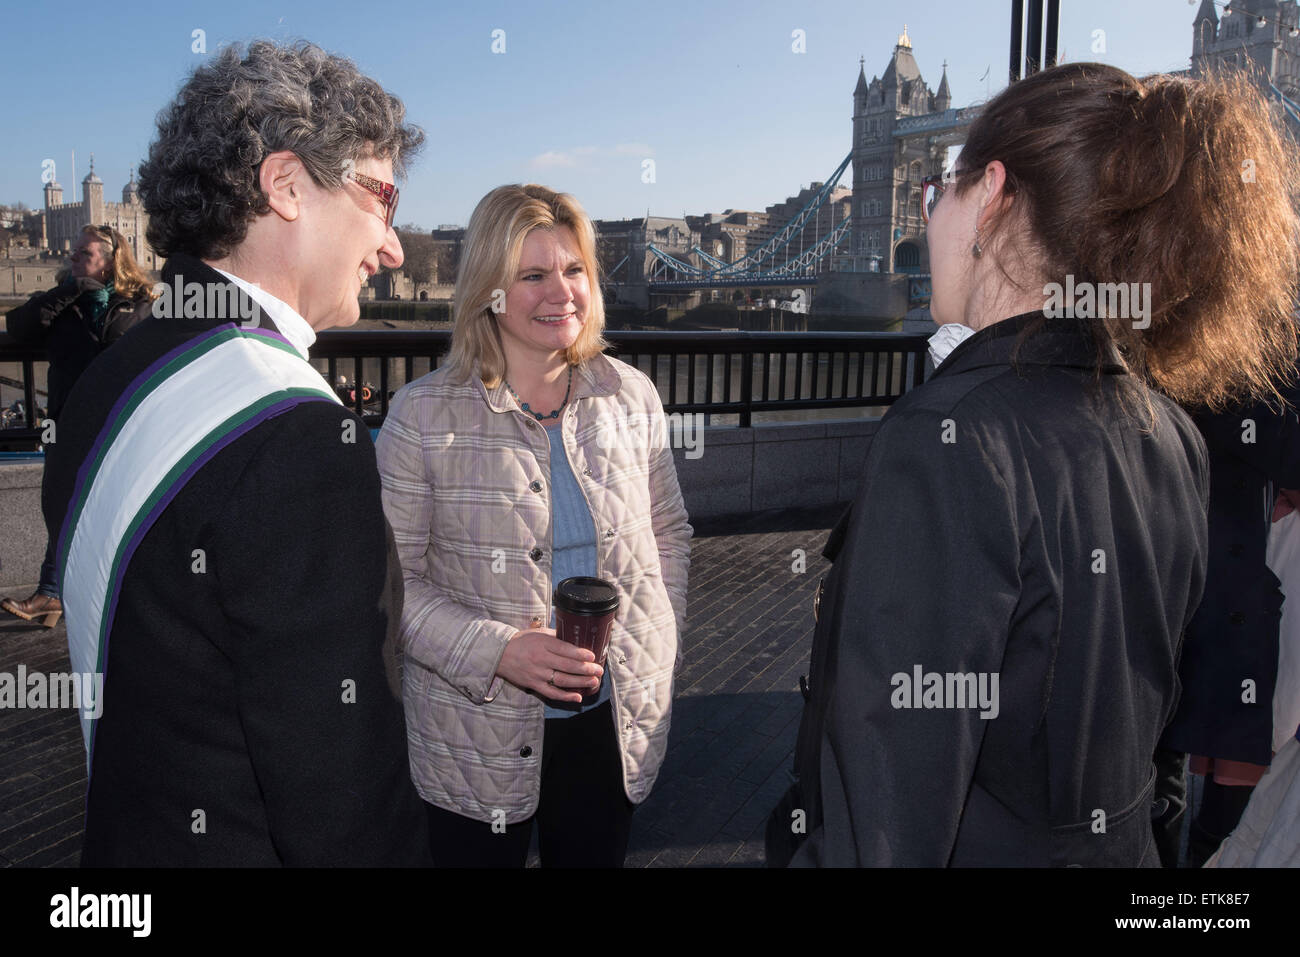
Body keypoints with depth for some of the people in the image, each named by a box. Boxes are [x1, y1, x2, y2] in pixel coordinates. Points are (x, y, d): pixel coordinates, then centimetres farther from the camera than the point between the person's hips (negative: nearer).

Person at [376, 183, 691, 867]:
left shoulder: (632, 398, 1)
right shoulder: (423, 415, -9)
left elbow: (669, 533, 11)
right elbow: (393, 576, -8)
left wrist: (656, 647, 1)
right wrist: (496, 650, -20)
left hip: (615, 725, 3)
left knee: (596, 858, 20)